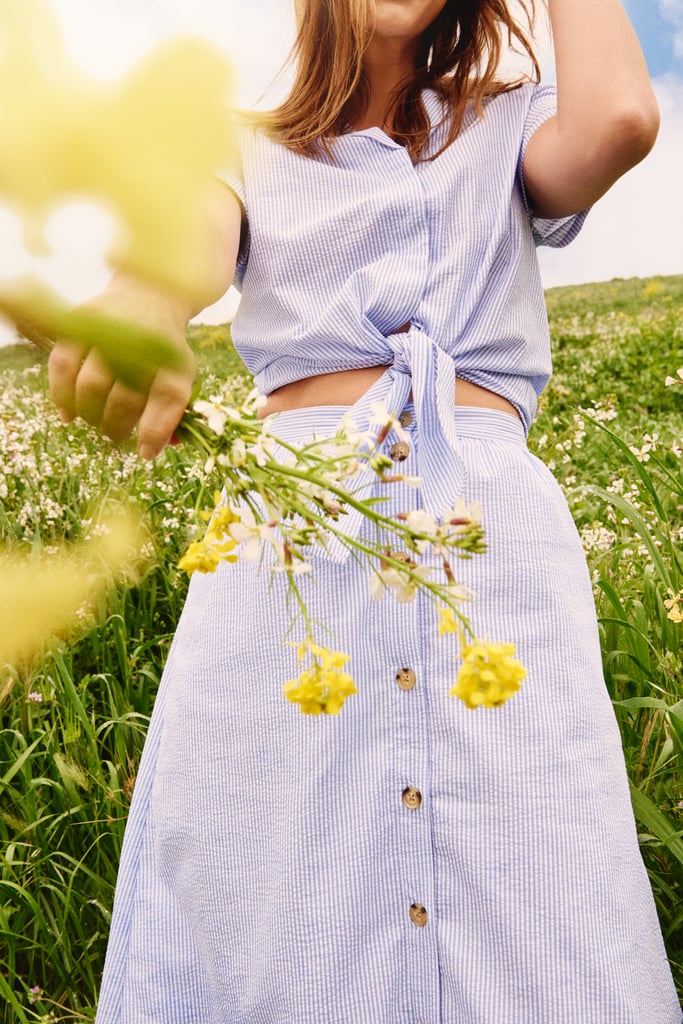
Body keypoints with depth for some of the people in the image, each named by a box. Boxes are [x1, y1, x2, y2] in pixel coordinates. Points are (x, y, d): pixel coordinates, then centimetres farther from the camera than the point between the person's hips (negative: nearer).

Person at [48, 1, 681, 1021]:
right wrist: (141, 295, -31)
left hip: (493, 512, 1)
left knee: (540, 937, -3)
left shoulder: (509, 131, 20)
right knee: (253, 926, 1)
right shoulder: (252, 156, 16)